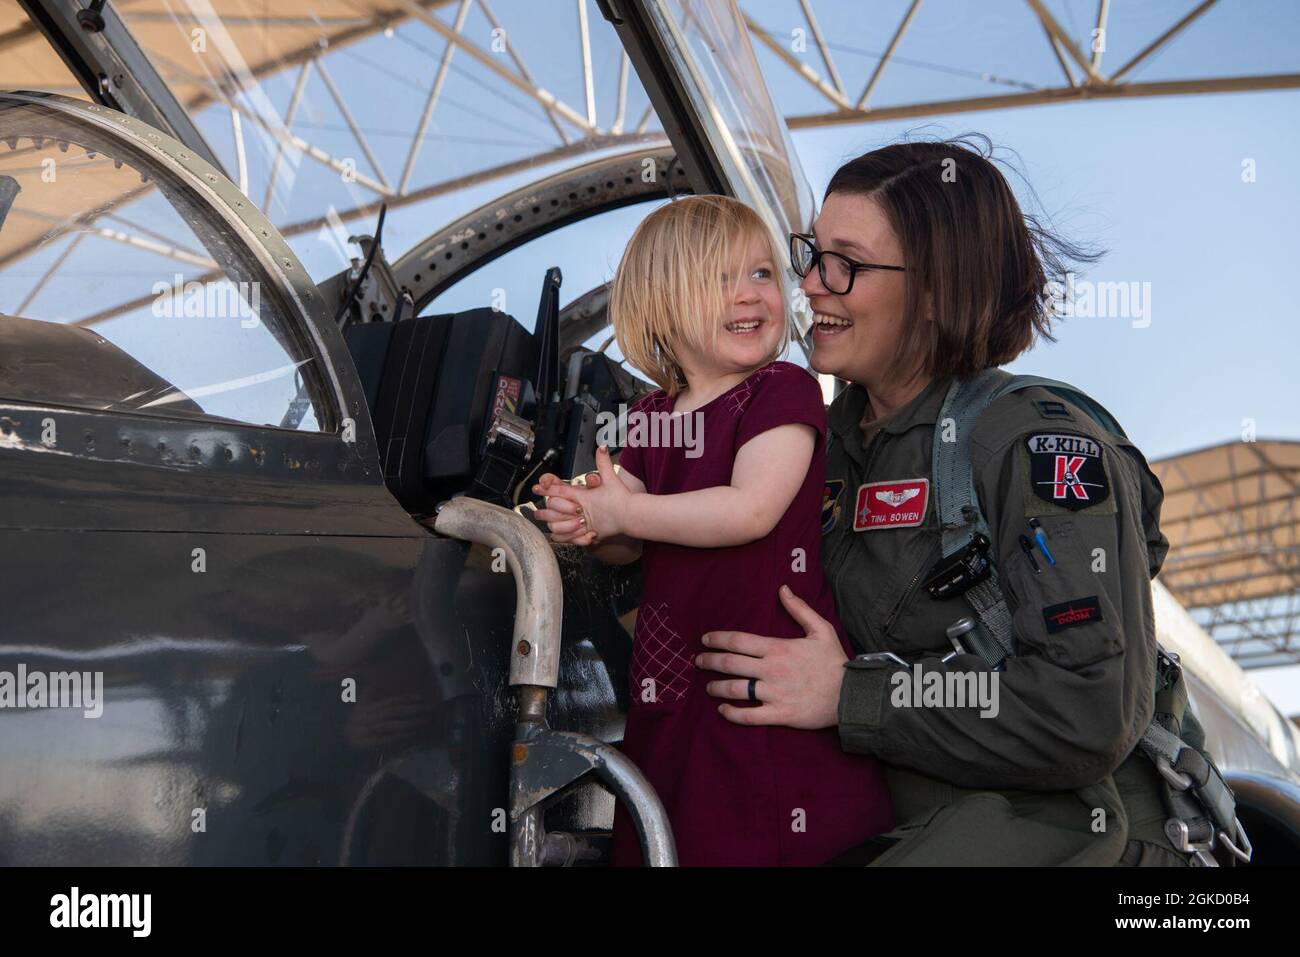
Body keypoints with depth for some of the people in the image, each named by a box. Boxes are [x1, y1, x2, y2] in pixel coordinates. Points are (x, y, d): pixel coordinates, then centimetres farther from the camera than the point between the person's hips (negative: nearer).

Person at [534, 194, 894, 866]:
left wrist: (623, 512, -15)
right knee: (661, 842, 16)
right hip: (671, 668, 6)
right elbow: (635, 547, 13)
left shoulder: (784, 391, -11)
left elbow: (751, 510, -23)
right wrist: (588, 528, -10)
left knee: (762, 840, 0)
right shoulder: (649, 417, 8)